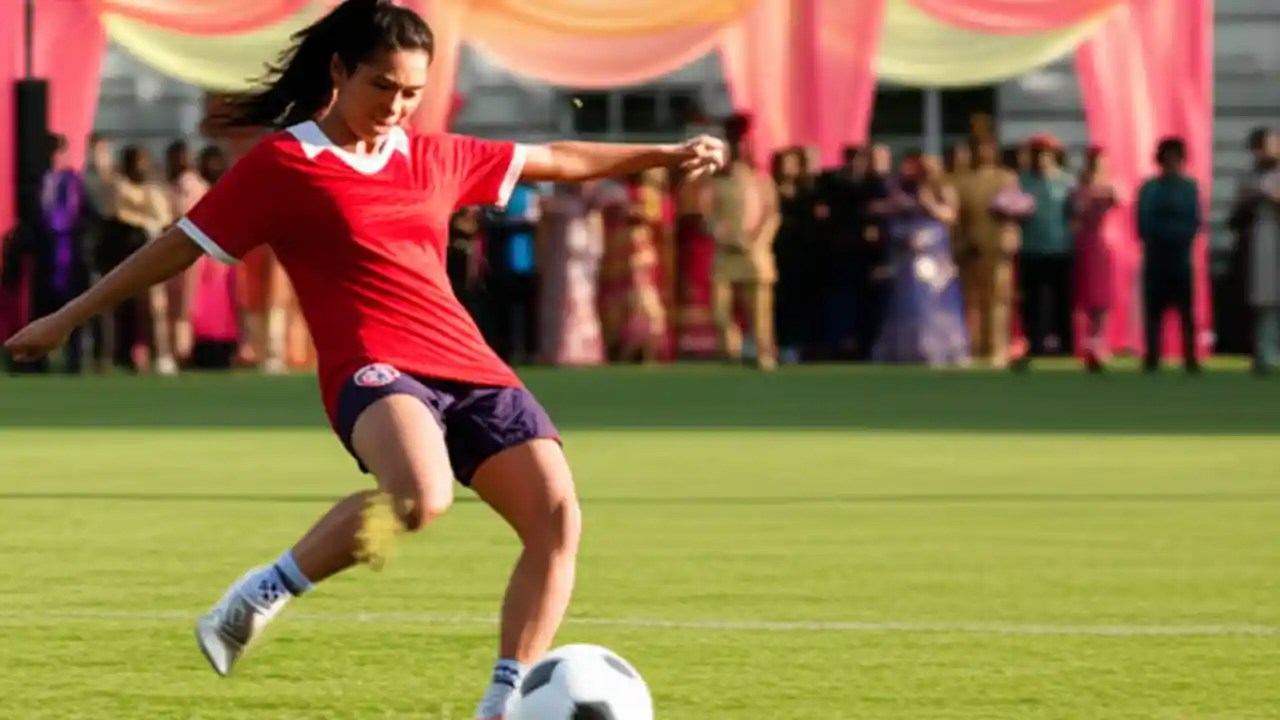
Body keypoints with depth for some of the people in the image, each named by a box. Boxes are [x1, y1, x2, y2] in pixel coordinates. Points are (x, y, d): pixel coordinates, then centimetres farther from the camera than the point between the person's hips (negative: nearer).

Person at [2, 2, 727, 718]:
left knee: (557, 513, -13)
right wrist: (68, 318, 8)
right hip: (374, 366, -7)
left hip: (470, 365, 7)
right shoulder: (282, 164, 2)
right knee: (420, 496, -38)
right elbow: (180, 246, 6)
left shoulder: (434, 157, 18)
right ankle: (263, 596, -15)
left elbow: (554, 159, 30)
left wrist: (666, 155, 30)